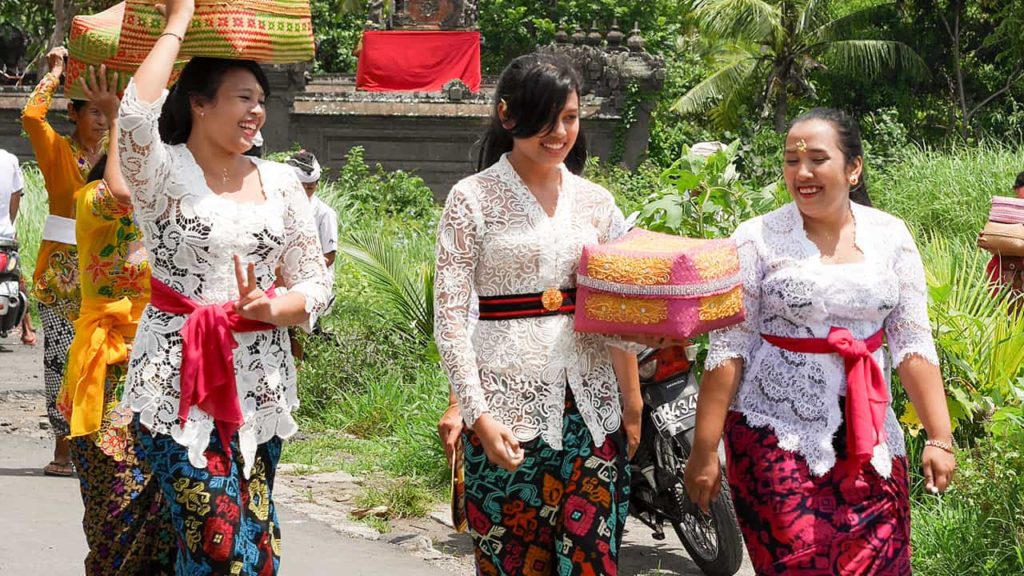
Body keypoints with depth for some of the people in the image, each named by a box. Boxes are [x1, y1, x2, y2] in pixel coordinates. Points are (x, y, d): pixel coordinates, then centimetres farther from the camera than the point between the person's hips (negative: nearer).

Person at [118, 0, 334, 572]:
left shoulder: (280, 181, 9)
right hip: (178, 380, -5)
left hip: (260, 382, 5)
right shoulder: (164, 173, -4)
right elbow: (136, 116, -27)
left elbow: (316, 284, 10)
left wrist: (267, 309, -13)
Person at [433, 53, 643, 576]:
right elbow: (449, 316, -5)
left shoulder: (595, 201, 11)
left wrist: (631, 397, 5)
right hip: (507, 405, -3)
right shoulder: (473, 199, -1)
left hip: (589, 404, 4)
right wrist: (477, 414, -13)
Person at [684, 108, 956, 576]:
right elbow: (728, 349, -6)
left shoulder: (890, 235, 5)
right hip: (776, 436, -3)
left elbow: (912, 343, 5)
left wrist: (940, 437, 0)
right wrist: (704, 451, -8)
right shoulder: (758, 239, -4)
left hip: (870, 438, 3)